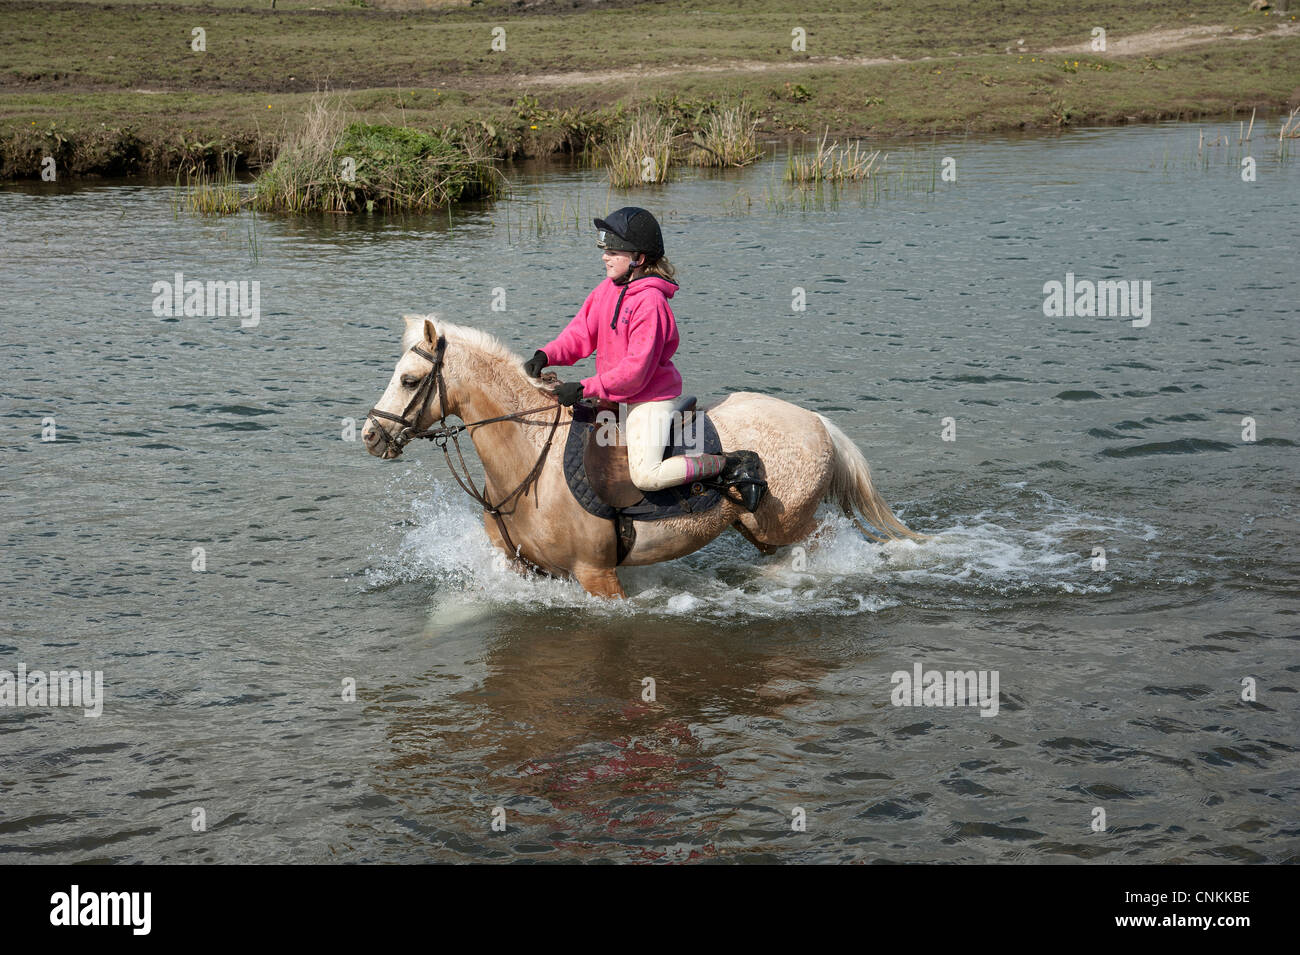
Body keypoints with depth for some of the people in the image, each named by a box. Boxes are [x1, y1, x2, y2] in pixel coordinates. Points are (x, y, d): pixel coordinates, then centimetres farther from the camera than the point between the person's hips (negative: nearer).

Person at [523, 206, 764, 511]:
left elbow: (637, 369, -24)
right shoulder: (606, 291, 5)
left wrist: (585, 389, -24)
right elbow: (581, 333, 6)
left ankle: (732, 465, -10)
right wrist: (546, 355, -12)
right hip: (616, 397, 10)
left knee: (646, 476, -25)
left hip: (650, 398, -9)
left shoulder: (650, 302, -22)